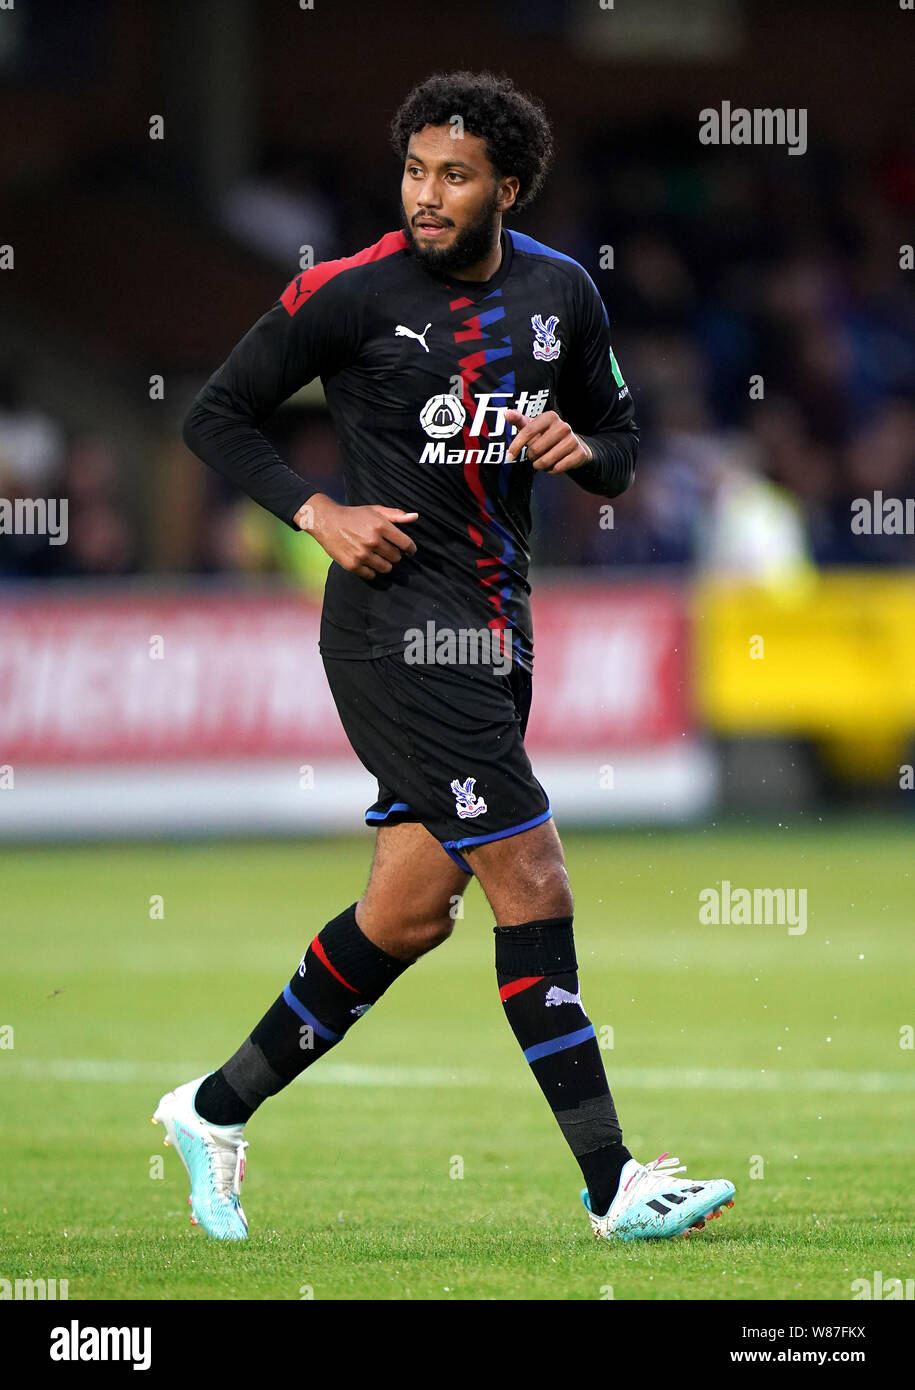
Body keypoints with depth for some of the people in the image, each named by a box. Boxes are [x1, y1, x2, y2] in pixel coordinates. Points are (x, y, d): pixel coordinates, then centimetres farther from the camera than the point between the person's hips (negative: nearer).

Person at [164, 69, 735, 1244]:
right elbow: (213, 417, 1)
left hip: (492, 632, 7)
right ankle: (612, 1186, -10)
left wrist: (580, 450, -6)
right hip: (398, 627, -7)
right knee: (532, 885, -13)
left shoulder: (560, 293, 7)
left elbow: (621, 449, 18)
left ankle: (217, 1111, 25)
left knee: (410, 913, 9)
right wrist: (319, 514, -11)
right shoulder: (348, 295, -8)